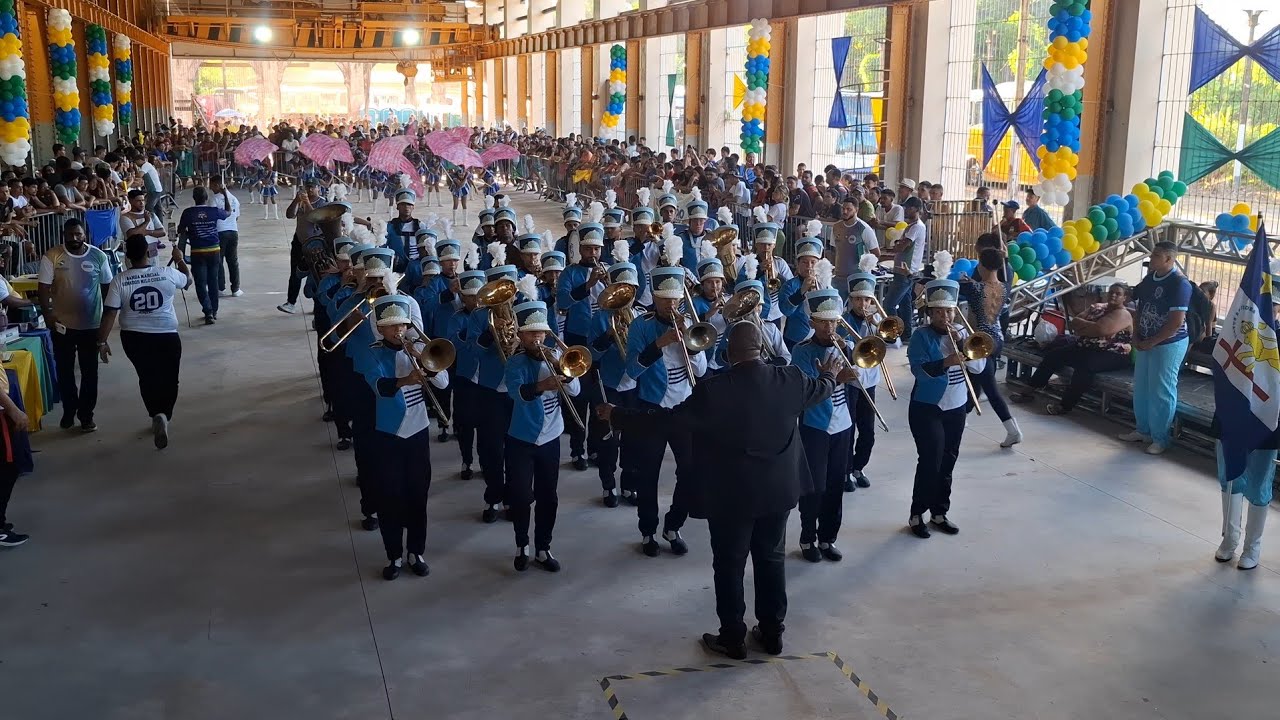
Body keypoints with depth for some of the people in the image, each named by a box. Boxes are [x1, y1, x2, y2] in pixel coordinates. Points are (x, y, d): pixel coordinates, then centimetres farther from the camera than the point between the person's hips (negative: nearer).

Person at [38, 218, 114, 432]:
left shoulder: (98, 256, -4)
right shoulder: (52, 257, -8)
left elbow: (106, 287, 4)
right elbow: (44, 288, -7)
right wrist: (47, 315, -14)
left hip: (91, 324, 0)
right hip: (62, 324, 0)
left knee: (90, 372, 5)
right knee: (65, 371, 12)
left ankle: (86, 415, 16)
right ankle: (69, 411, 29)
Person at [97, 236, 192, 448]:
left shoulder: (119, 281, -9)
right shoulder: (167, 274, -9)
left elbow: (109, 314, -10)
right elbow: (188, 280, 13)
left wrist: (102, 342, -3)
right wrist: (179, 259, 29)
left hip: (134, 338, 1)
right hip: (166, 337, -1)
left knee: (147, 378, 21)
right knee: (169, 380, 9)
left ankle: (156, 415, 27)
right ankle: (163, 416, -12)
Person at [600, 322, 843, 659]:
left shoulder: (714, 390, -23)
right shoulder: (791, 379, -9)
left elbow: (667, 420, -17)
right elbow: (820, 389, 13)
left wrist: (616, 416, -5)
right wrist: (830, 376, 38)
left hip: (731, 494, -4)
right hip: (778, 489, 4)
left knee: (729, 566, 11)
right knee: (771, 559, 19)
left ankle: (732, 638, 21)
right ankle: (772, 632, 30)